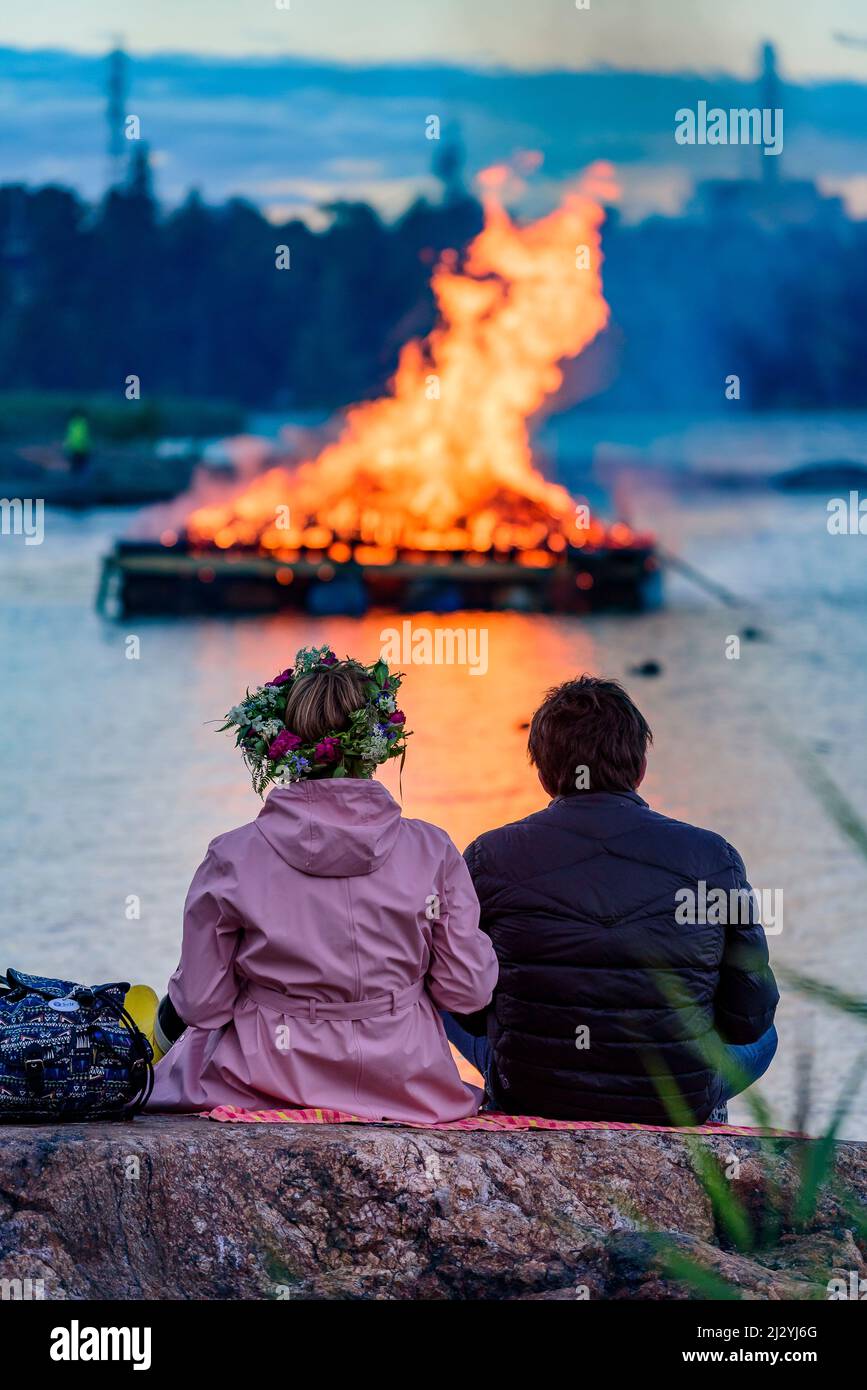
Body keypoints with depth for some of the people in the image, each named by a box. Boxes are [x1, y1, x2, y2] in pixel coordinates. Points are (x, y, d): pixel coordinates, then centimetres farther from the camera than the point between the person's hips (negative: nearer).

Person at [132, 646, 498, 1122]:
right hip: (404, 1080, 3)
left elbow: (202, 1004, -7)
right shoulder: (432, 851, -8)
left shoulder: (233, 858, -12)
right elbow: (468, 990, -2)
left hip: (268, 1081, -2)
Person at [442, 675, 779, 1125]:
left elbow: (468, 1013, -1)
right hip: (678, 1101, 1)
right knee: (763, 1033, 35)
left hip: (530, 1097, 0)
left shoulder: (489, 858, -10)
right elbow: (747, 1018, -3)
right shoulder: (714, 857, -10)